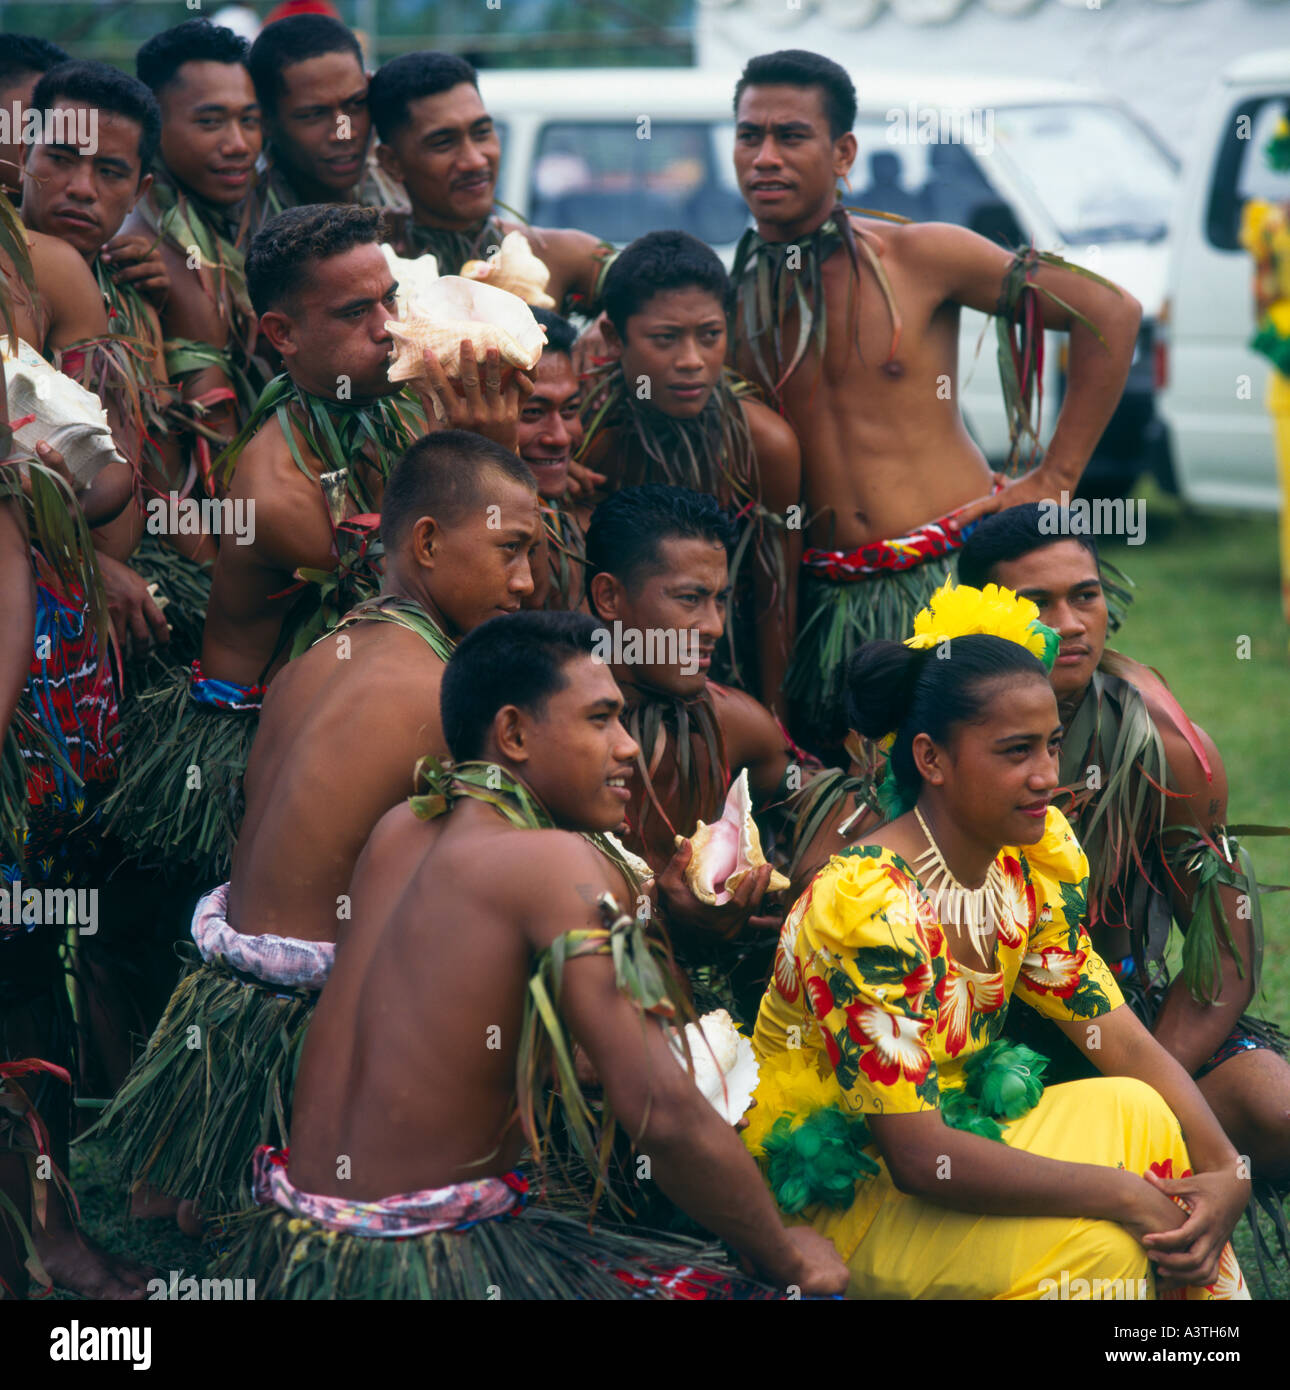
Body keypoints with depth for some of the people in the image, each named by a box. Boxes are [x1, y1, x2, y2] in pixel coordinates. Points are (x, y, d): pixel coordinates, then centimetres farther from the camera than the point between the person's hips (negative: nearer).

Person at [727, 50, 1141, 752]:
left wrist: (1055, 476, -1)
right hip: (827, 605, 3)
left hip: (954, 577, -3)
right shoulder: (725, 294, 6)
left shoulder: (918, 258, -3)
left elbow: (1111, 312, 0)